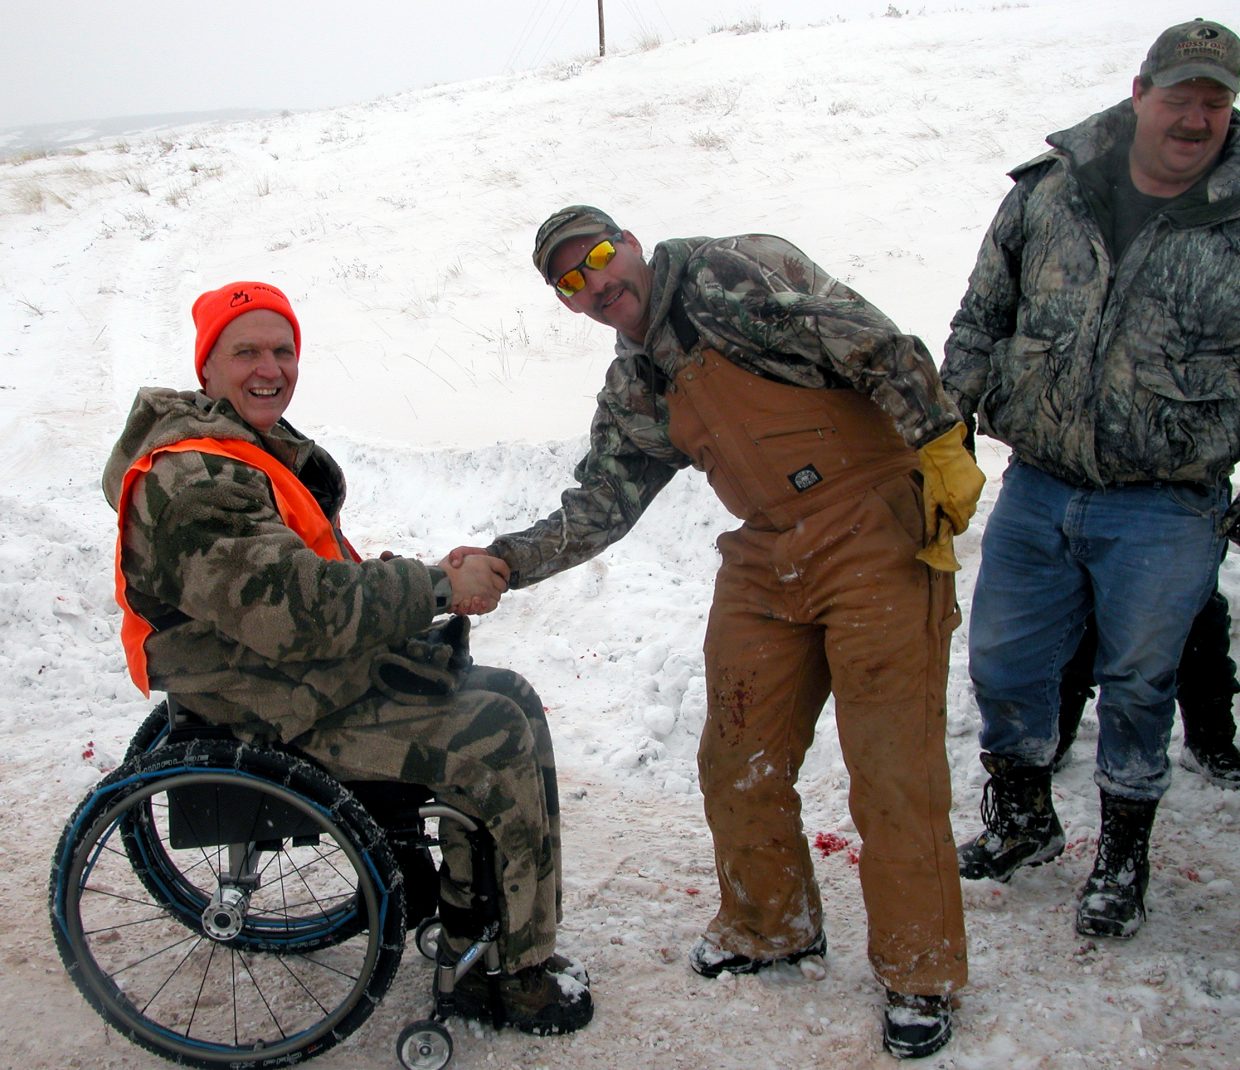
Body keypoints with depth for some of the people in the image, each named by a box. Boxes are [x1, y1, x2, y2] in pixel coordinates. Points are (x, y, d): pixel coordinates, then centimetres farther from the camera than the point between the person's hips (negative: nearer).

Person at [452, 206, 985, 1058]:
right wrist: (504, 562, -1)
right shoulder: (631, 396, 13)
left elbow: (873, 344, -14)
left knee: (893, 765, -4)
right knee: (738, 759, 11)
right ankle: (770, 925, 34)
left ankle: (921, 975, 12)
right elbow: (595, 512, 13)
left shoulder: (731, 273, -8)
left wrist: (940, 444, -20)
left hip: (877, 533, -7)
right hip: (766, 563, 7)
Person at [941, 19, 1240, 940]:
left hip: (1164, 508, -2)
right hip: (1037, 487, 3)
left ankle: (1124, 857, 31)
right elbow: (982, 317, 9)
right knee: (1003, 661, 13)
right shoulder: (1050, 189, 1)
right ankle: (1023, 819, 38)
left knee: (1138, 682, 8)